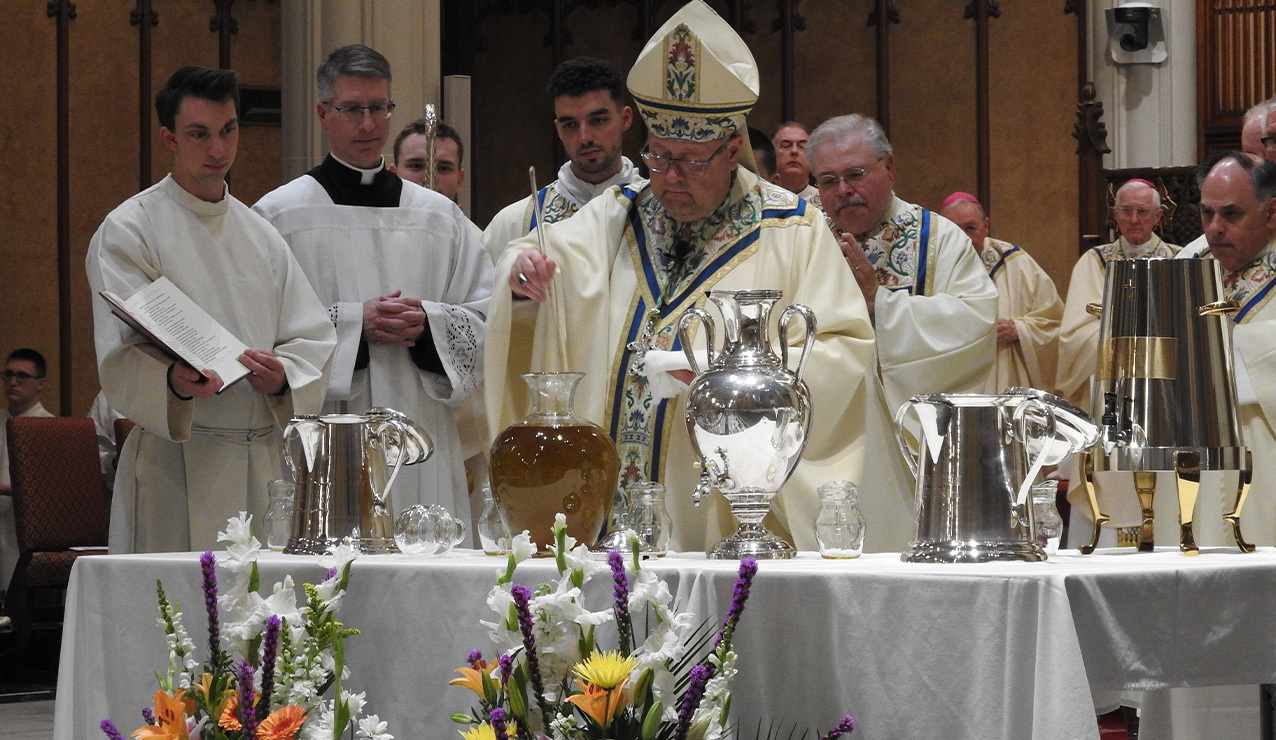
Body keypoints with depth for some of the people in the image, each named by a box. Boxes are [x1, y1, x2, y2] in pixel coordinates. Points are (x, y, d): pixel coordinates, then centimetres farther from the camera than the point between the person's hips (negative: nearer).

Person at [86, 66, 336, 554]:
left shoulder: (259, 234, 16)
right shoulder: (130, 230, -1)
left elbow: (313, 337, 11)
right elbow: (122, 355, -11)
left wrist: (282, 376, -11)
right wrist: (174, 381, -32)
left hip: (267, 458, 5)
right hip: (177, 464, -5)